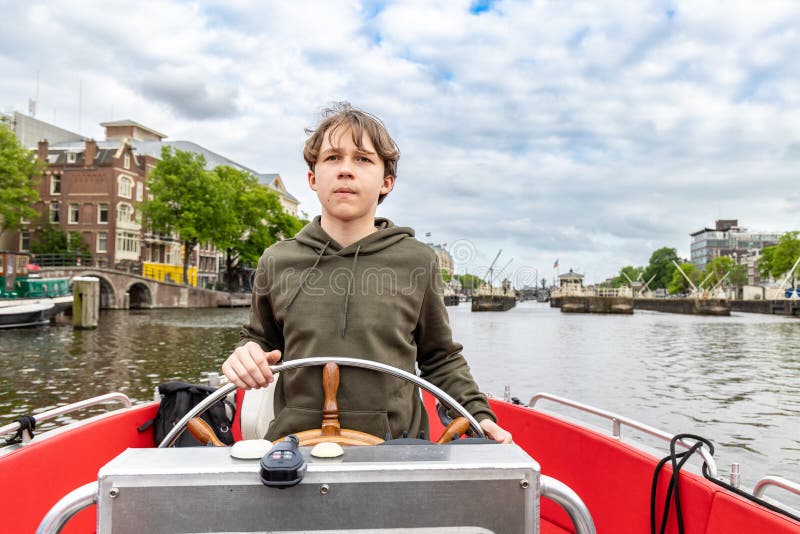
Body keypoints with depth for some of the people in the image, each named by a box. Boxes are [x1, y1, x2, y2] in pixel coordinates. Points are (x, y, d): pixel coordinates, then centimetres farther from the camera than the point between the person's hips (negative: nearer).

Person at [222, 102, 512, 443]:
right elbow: (260, 337, 22)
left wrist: (479, 414, 4)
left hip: (395, 448, -1)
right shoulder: (277, 261, 7)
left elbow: (441, 358, 15)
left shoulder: (418, 261, 5)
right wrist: (246, 354, 0)